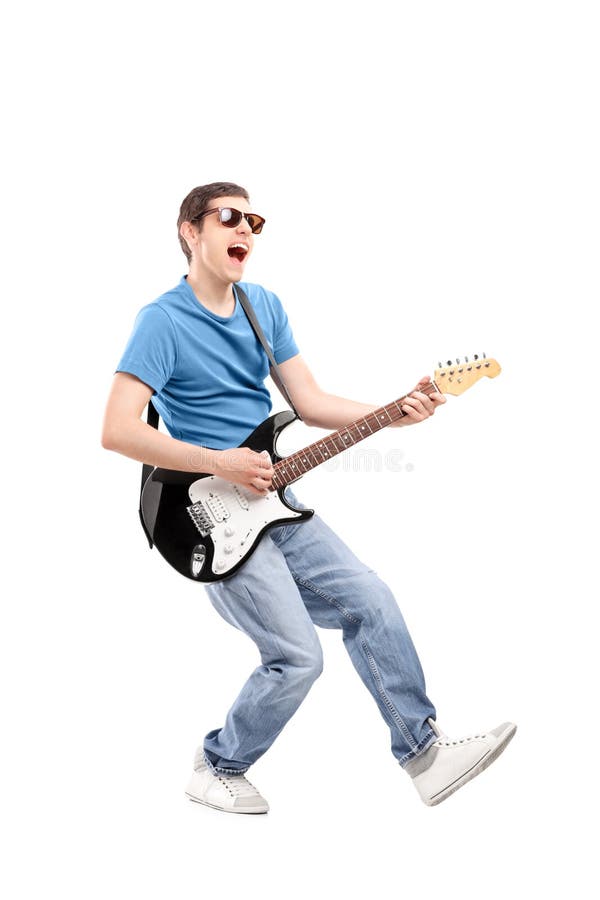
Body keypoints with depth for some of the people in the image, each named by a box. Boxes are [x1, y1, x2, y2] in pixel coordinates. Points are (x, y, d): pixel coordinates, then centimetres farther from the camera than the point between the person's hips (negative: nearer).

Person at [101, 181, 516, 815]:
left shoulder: (265, 306, 10)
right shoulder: (163, 321, -12)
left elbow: (310, 402, 8)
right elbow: (117, 430, -20)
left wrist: (396, 413, -6)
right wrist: (220, 463, -22)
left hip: (271, 499, 7)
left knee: (371, 602, 2)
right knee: (297, 657, -9)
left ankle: (425, 752, 14)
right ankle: (216, 769, 16)